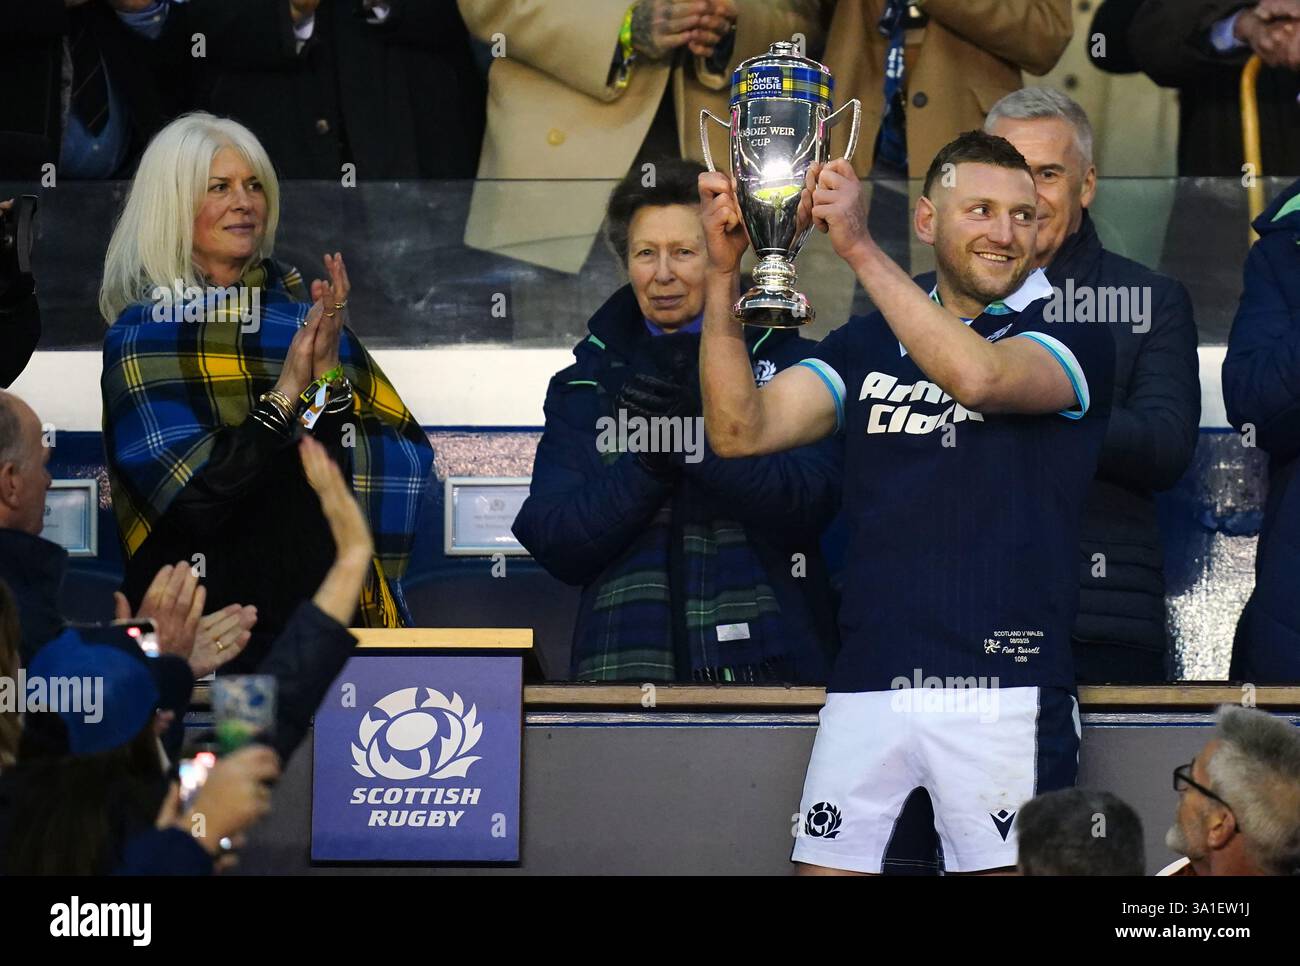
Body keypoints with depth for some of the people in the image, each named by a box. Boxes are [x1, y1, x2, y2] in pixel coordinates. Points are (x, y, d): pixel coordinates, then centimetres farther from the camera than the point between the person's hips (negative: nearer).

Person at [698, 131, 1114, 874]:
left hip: (1005, 692, -4)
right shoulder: (868, 345, 16)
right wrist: (724, 276, -5)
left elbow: (979, 376, -20)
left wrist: (859, 247, -20)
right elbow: (741, 430, 5)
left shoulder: (1075, 339, 2)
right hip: (868, 688, 4)